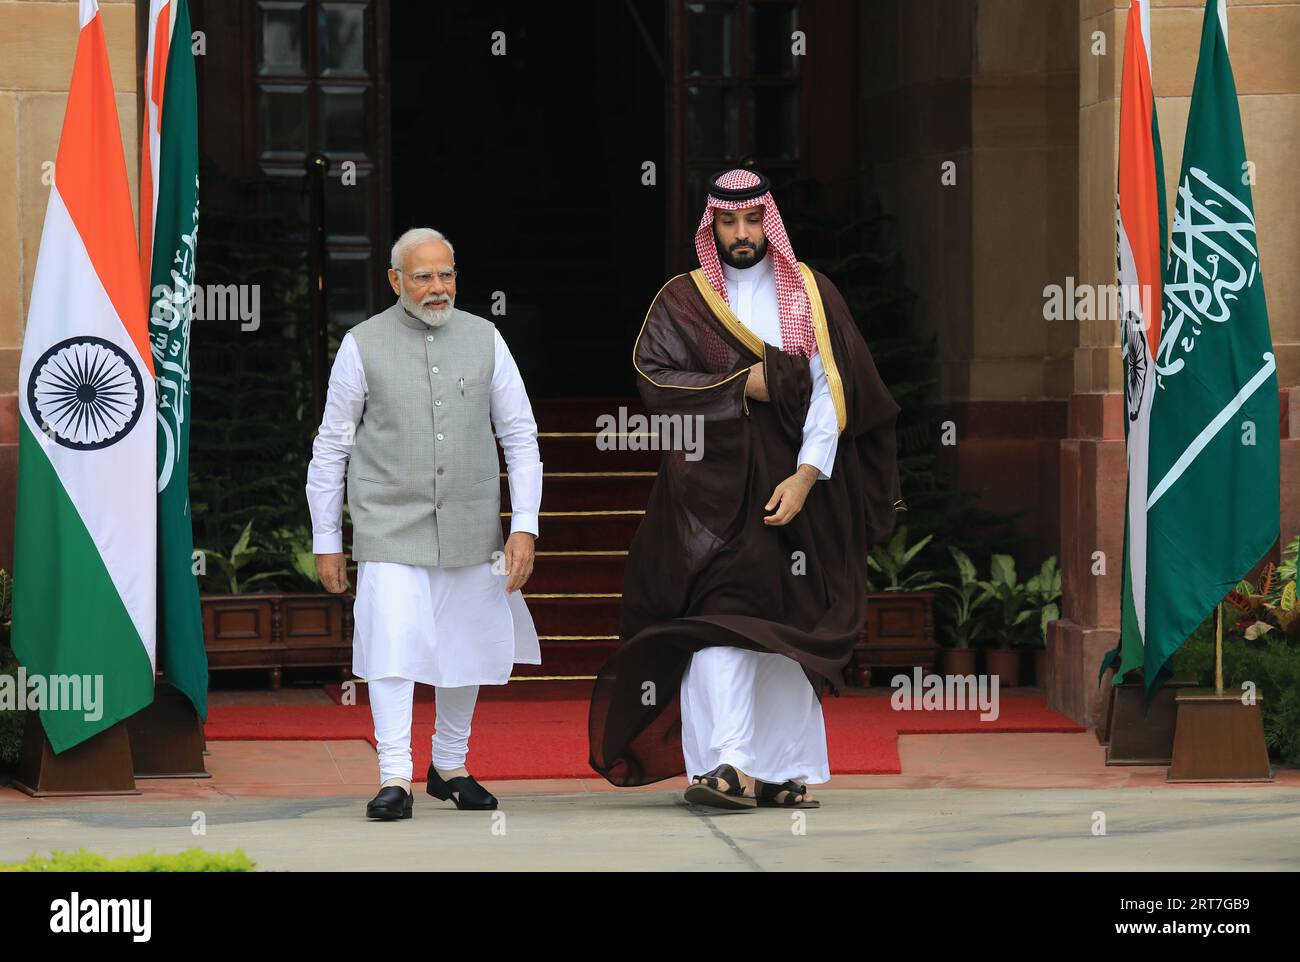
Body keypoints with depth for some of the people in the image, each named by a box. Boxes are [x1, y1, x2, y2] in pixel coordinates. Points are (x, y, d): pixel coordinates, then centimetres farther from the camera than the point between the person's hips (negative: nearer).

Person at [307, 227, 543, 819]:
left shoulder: (484, 341, 2)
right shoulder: (363, 345, -3)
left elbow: (520, 437, 5)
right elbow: (331, 447, 3)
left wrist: (525, 527, -5)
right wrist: (326, 542, 2)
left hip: (469, 526, 3)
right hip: (390, 526, -3)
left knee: (468, 648, 11)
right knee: (393, 646, -15)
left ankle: (449, 767, 28)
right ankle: (394, 780, -14)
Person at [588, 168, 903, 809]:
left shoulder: (811, 295, 9)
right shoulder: (682, 301, 8)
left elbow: (832, 392, 1)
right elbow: (655, 379, -5)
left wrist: (806, 476, -10)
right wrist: (744, 386, -11)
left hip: (790, 485, 1)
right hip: (712, 485, -1)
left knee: (788, 629, 1)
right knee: (720, 617, -15)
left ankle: (786, 771, 6)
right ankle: (729, 765, -23)